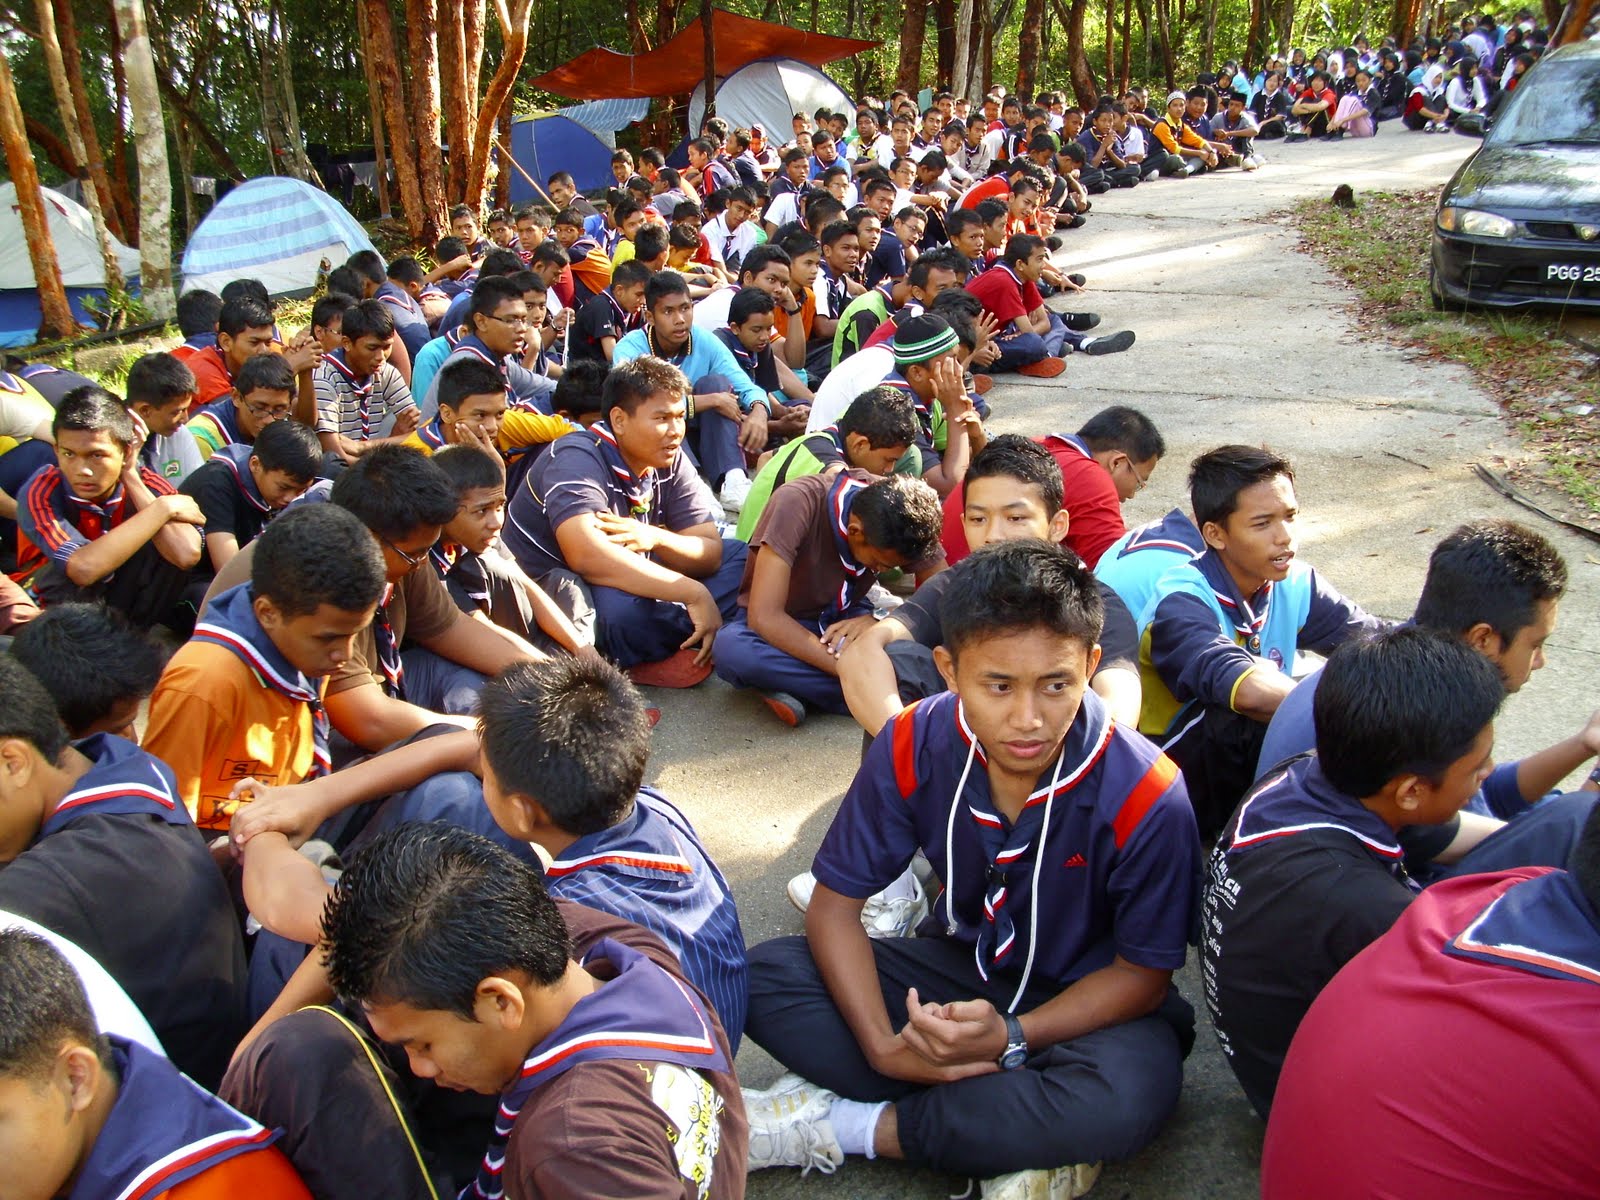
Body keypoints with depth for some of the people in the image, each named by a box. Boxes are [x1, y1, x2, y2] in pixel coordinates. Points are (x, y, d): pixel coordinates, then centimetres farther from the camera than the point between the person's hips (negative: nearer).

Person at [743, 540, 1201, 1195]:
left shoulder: (1144, 795, -26)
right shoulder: (914, 747, -18)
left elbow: (1143, 971, -15)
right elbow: (835, 904, -10)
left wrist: (1010, 1038, -29)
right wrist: (884, 1046, -24)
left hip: (1085, 1001, -2)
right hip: (962, 965, 3)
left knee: (1127, 1096, -38)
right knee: (765, 975, -18)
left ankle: (840, 1126, -18)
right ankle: (1014, 1141, -19)